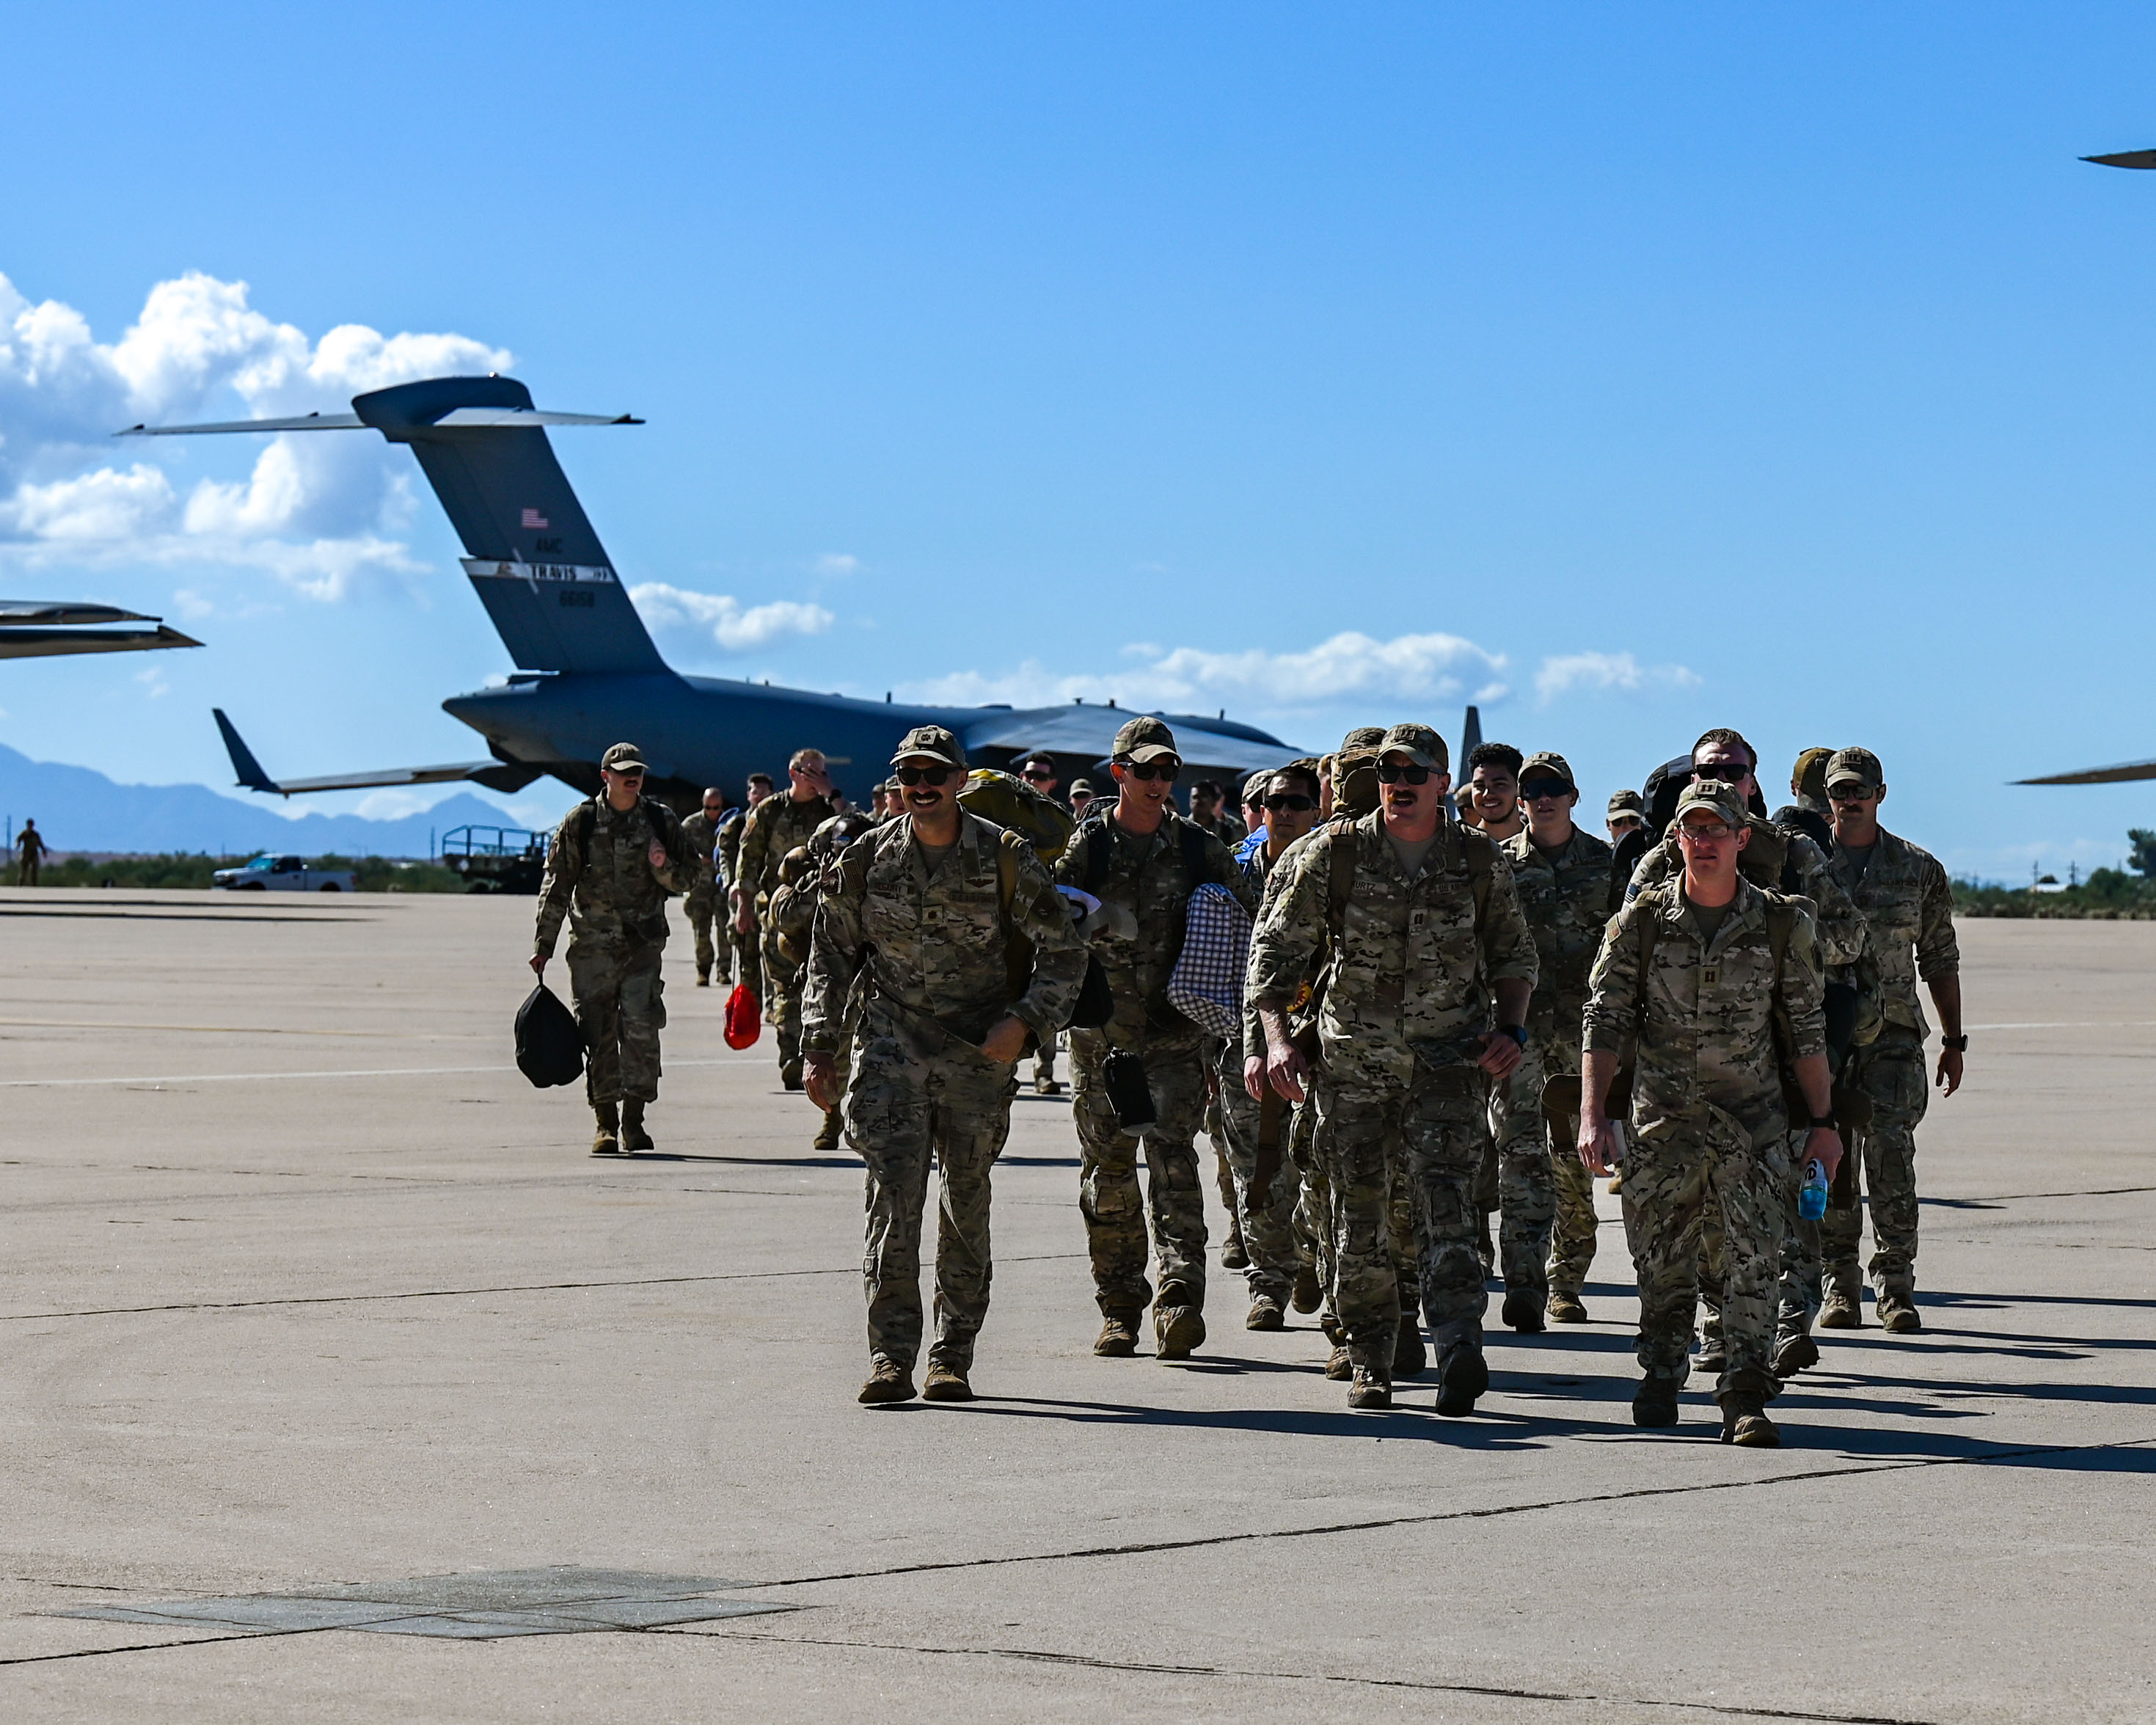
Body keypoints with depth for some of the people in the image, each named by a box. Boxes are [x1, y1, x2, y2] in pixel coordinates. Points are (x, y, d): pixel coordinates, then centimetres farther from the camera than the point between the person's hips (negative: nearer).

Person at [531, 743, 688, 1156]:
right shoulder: (580, 823, 2)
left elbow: (682, 881, 13)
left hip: (643, 943, 0)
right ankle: (606, 1122, 5)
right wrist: (543, 946, 2)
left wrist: (662, 867, -10)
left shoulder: (660, 820, 7)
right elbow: (556, 886, 5)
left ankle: (634, 1120, -1)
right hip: (592, 946, 0)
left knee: (641, 1029, -10)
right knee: (599, 1036, -2)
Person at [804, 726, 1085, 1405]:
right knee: (894, 1194, -13)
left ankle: (953, 1359, 15)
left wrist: (1024, 1023, -11)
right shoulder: (866, 860, 2)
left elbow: (1065, 952, 3)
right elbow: (831, 955, 12)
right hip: (892, 1044, 0)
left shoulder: (1005, 858, -3)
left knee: (966, 1205, 4)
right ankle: (890, 1356, -13)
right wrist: (818, 1047, 6)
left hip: (979, 1051, 0)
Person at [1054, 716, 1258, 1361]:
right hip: (1102, 1033, 0)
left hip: (1175, 1033, 0)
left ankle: (1180, 1300, -20)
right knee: (1107, 1169, 5)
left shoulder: (1198, 849, 7)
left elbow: (1250, 916, 14)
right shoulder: (1087, 846, 3)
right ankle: (1119, 1309, 13)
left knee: (1173, 1158, -13)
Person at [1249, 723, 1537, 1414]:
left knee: (1446, 1202, -17)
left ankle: (1458, 1349, -29)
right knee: (1359, 1214, 5)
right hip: (1352, 1064, 1)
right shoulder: (1333, 853, -1)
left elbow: (1513, 953, 16)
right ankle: (1368, 1362, 18)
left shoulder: (1480, 862, 3)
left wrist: (1511, 1029, 0)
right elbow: (1276, 947, 2)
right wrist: (1278, 1038, -9)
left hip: (1449, 1063, -1)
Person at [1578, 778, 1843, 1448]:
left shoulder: (1782, 925, 0)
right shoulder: (1643, 919, -1)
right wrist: (1593, 1115, -7)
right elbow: (1605, 1019, 0)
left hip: (1753, 1119, -1)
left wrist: (1823, 1122, 5)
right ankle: (1660, 1379, 25)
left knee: (1754, 1259, -9)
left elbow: (1805, 1030, 7)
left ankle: (1745, 1397, -9)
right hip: (1664, 1119, 1)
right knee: (1663, 1264, 6)